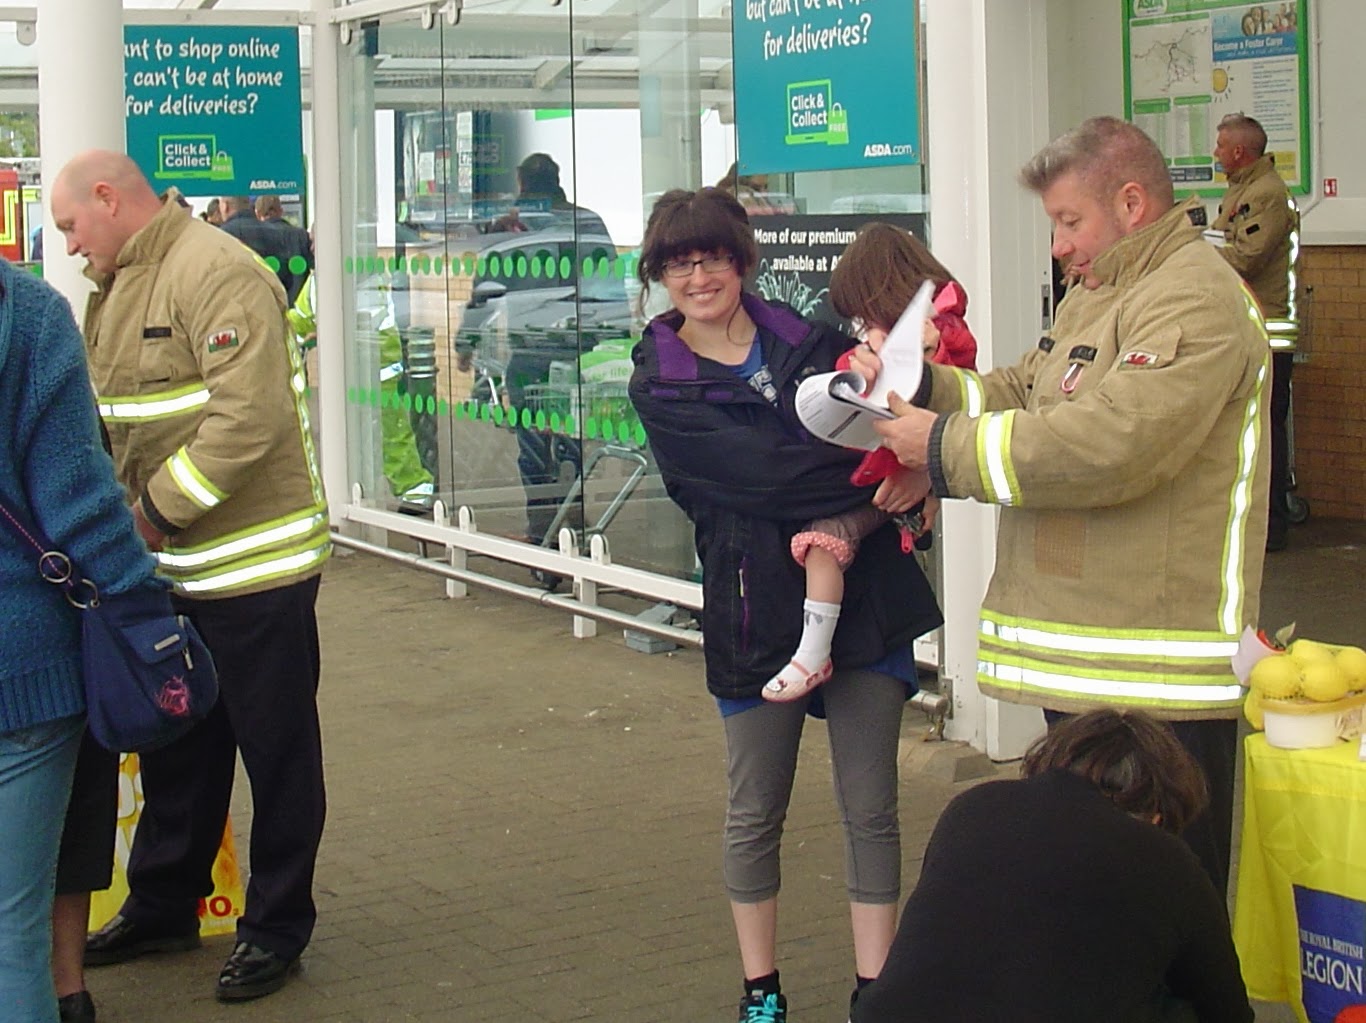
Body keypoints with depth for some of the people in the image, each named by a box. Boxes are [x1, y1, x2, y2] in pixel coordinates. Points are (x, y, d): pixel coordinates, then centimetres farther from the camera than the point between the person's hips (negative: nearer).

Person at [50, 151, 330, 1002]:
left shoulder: (217, 274, -16)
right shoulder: (117, 288, 13)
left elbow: (248, 419, -25)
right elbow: (107, 420, 18)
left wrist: (162, 509, -20)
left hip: (252, 561, -9)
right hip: (169, 569, 9)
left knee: (275, 748, 5)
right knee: (177, 746, 19)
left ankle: (278, 927, 17)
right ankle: (162, 908, 33)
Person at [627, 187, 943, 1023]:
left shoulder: (811, 342, 6)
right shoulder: (660, 384, -3)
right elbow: (757, 472, -17)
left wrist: (917, 462, -21)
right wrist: (886, 471, -23)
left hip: (866, 596, 2)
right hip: (756, 609, -2)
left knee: (871, 809, 7)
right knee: (756, 814, 11)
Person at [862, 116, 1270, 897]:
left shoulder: (1194, 298, -15)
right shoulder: (1099, 296, 20)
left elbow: (1111, 444, -26)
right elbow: (1021, 397, 20)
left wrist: (946, 449, -18)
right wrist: (920, 384, 1)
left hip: (1154, 679, -10)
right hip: (1083, 662, 10)